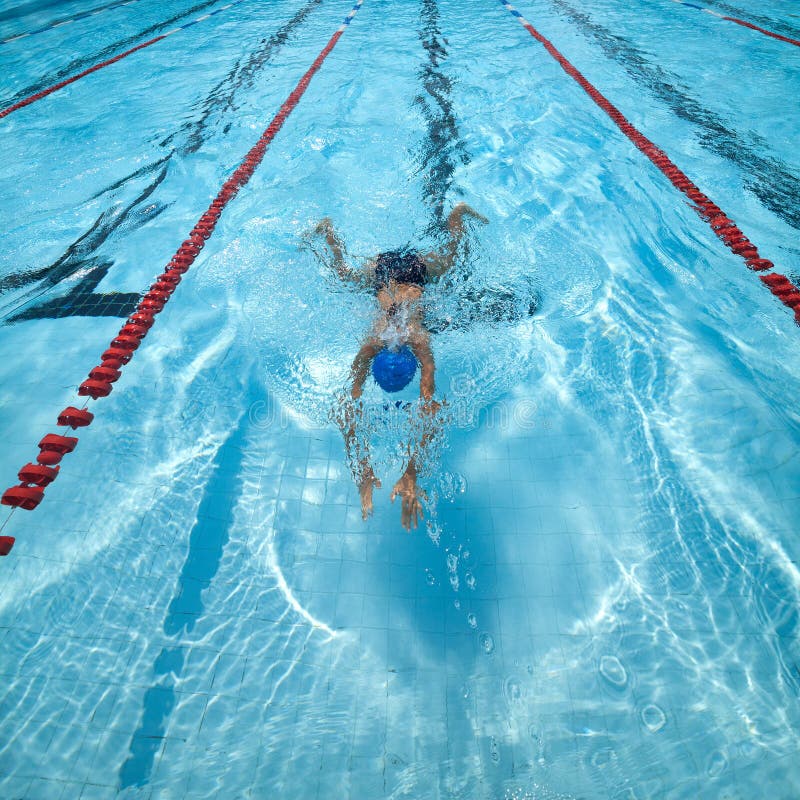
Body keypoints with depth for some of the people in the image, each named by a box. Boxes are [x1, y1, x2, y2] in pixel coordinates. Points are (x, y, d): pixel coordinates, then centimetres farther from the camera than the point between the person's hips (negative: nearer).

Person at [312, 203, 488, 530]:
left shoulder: (420, 344, -46)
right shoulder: (369, 347, -43)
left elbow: (429, 411, -50)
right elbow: (350, 410, -43)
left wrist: (410, 475, -56)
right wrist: (362, 472, -51)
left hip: (416, 267, 0)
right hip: (382, 268, 1)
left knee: (447, 259, 29)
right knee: (345, 274, 29)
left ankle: (459, 211, 55)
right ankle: (327, 229, 52)